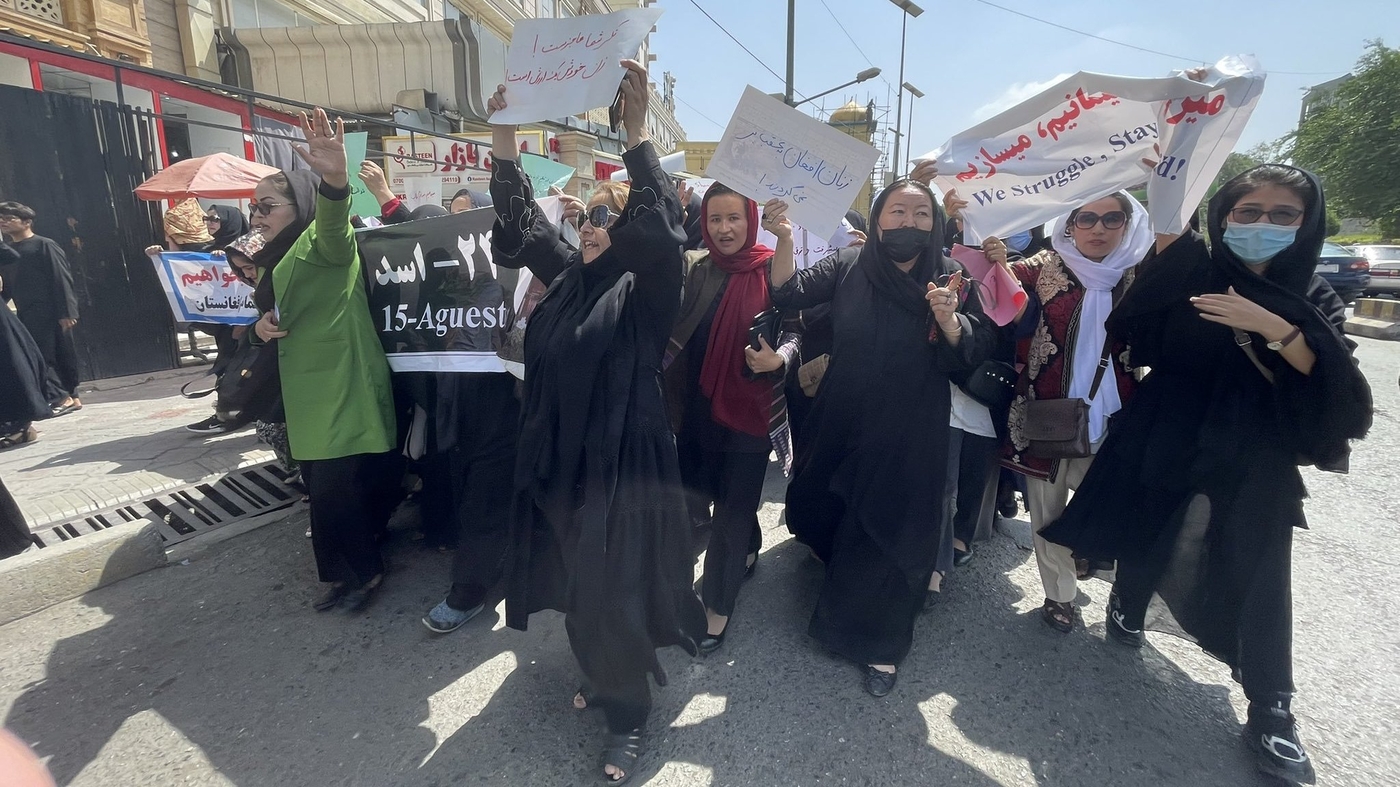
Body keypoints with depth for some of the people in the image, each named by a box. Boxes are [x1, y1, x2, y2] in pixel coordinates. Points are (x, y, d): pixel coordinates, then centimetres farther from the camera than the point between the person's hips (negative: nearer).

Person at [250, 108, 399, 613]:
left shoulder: (321, 242, -10)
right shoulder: (278, 258, 19)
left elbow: (334, 226, -34)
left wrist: (335, 181, -56)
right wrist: (262, 325, 2)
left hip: (343, 392, -10)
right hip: (309, 395, 10)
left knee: (336, 492, -7)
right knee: (322, 489, 16)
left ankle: (361, 572, 16)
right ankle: (354, 569, 33)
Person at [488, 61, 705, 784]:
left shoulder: (646, 288, -8)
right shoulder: (566, 276, 9)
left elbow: (661, 230, -25)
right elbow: (519, 217, 11)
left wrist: (636, 130, -28)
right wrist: (504, 132, 3)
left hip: (622, 465, -6)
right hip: (558, 459, 6)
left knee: (614, 593, 3)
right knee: (574, 583, 18)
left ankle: (626, 713, 24)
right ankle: (598, 671, 43)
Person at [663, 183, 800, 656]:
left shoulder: (772, 271, -7)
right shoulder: (697, 270, 4)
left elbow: (795, 331, -6)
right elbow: (679, 335, 8)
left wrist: (778, 359, -26)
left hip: (750, 406, -4)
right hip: (699, 405, 5)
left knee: (732, 507, 2)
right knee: (700, 490, 17)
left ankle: (717, 608, 19)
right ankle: (748, 550, 48)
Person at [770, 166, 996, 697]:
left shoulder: (951, 277, -3)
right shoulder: (848, 266, -2)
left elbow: (976, 352, -8)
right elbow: (789, 295, -11)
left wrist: (949, 318, -26)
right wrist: (785, 239, -24)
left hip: (910, 433, -1)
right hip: (840, 424, 2)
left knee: (891, 530, 5)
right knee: (817, 511, 13)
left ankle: (879, 644, 28)